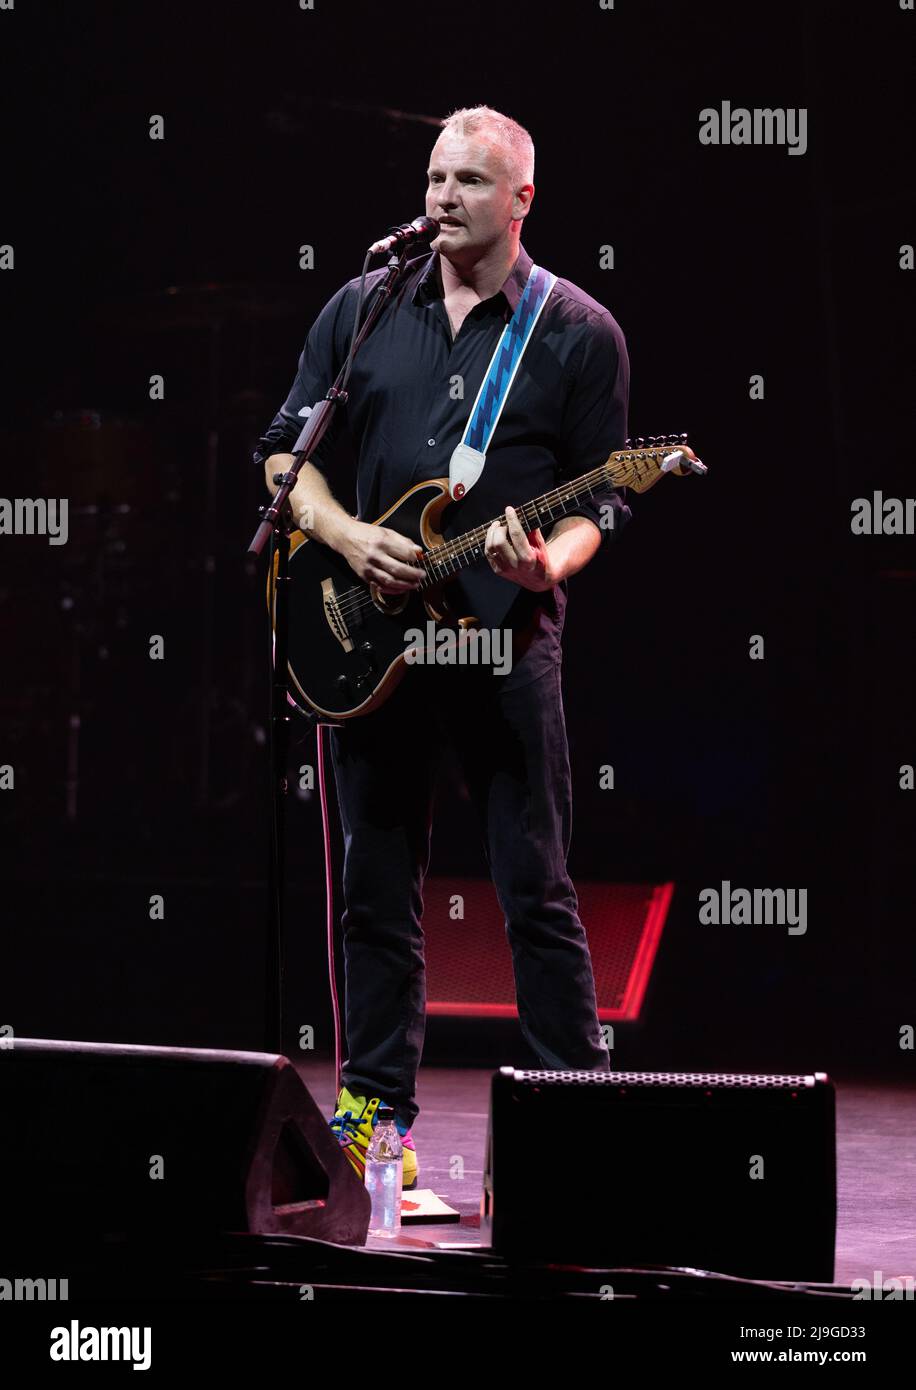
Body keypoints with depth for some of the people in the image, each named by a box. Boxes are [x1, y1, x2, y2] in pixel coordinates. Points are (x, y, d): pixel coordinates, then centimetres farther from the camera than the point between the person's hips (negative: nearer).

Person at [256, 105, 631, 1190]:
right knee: (375, 888, 7)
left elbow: (601, 498, 3)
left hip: (507, 642, -3)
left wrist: (551, 562, -17)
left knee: (536, 890, -4)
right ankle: (376, 1111, 15)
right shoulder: (362, 311, 10)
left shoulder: (579, 334, 3)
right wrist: (348, 538, -6)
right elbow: (284, 451, 12)